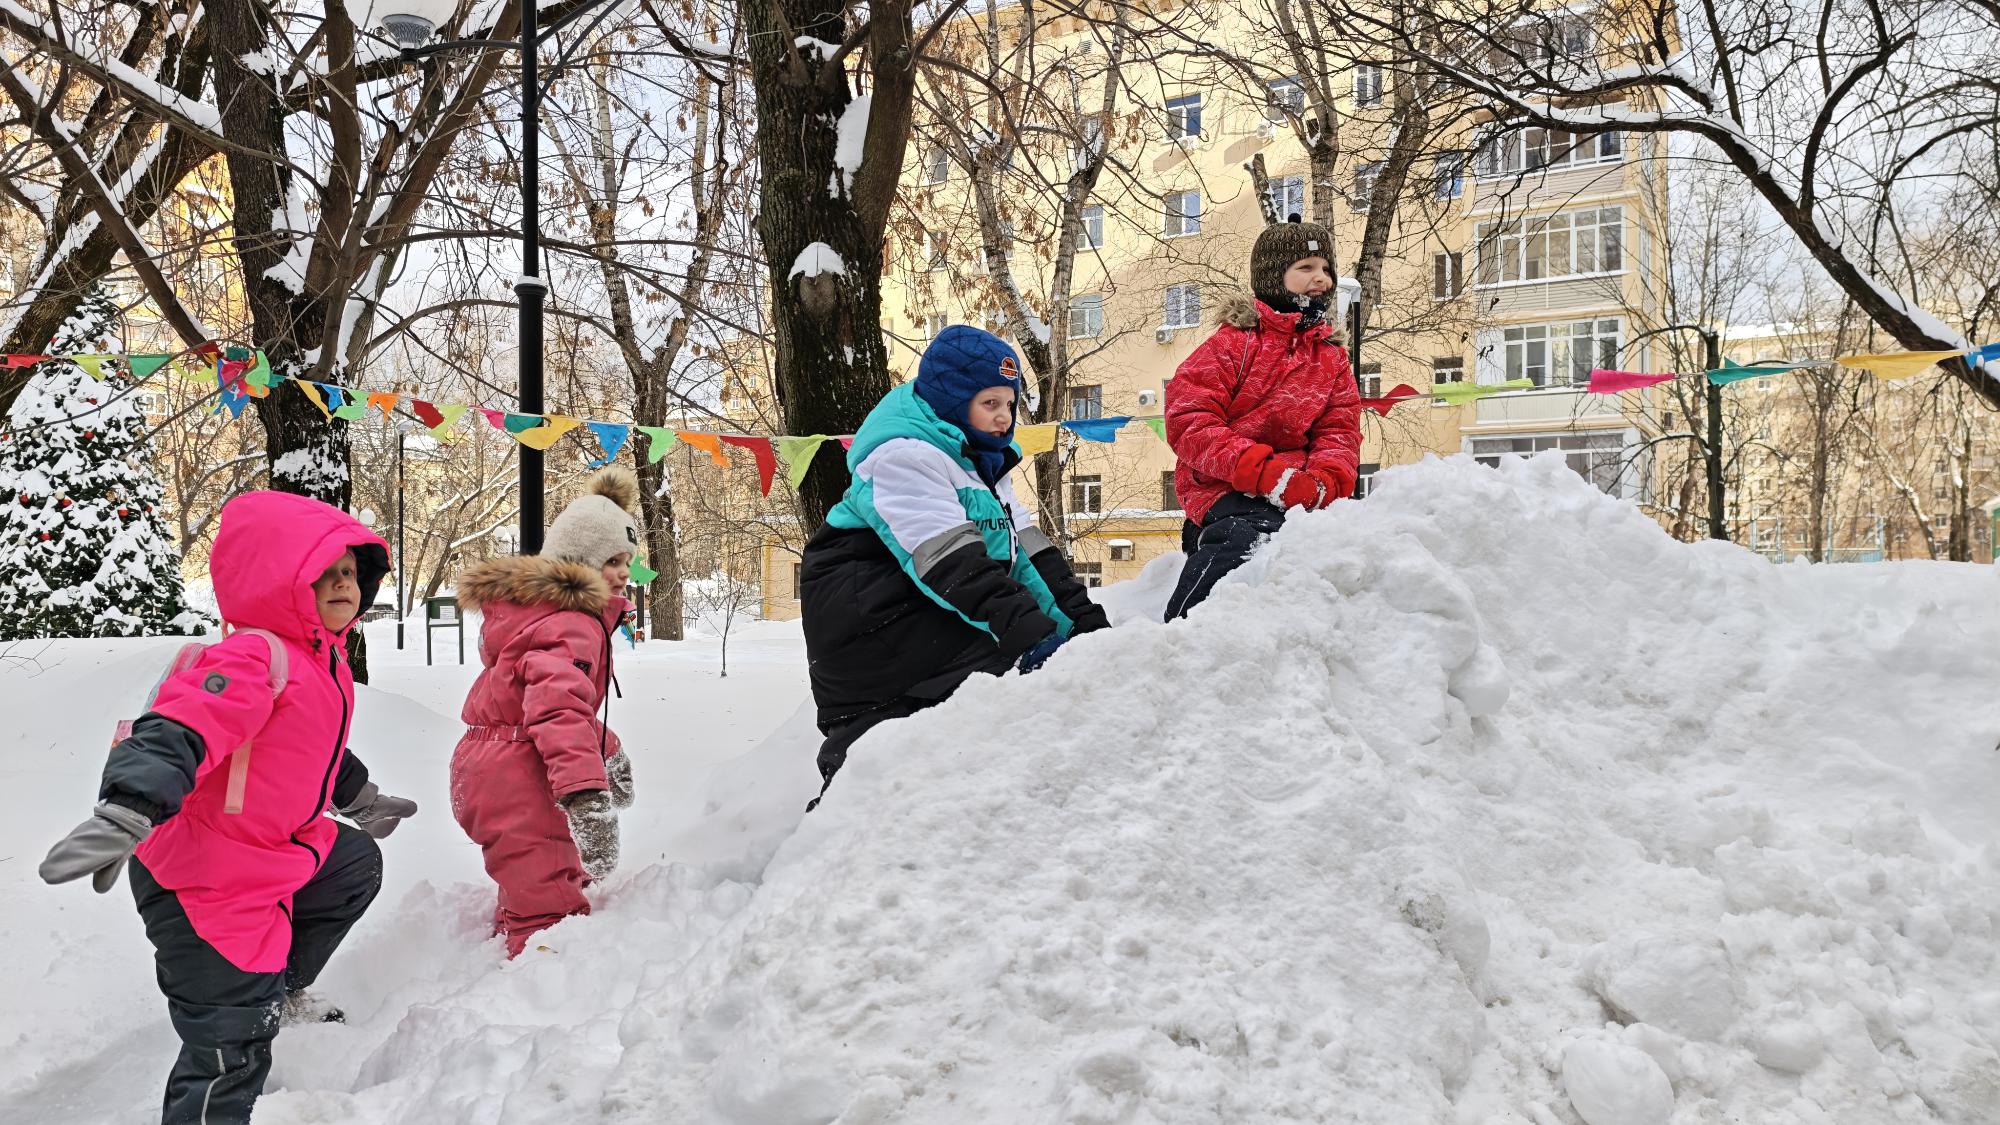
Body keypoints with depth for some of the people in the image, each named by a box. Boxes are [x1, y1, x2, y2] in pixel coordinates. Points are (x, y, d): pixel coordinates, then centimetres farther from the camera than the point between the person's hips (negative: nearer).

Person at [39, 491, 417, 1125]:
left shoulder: (324, 660, 9)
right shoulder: (255, 657, -23)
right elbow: (179, 731, -37)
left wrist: (360, 798, 40)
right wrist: (127, 811, -52)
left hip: (282, 857, 10)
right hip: (206, 885, -10)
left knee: (356, 865, 32)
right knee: (232, 1049, -6)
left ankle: (284, 996, 43)